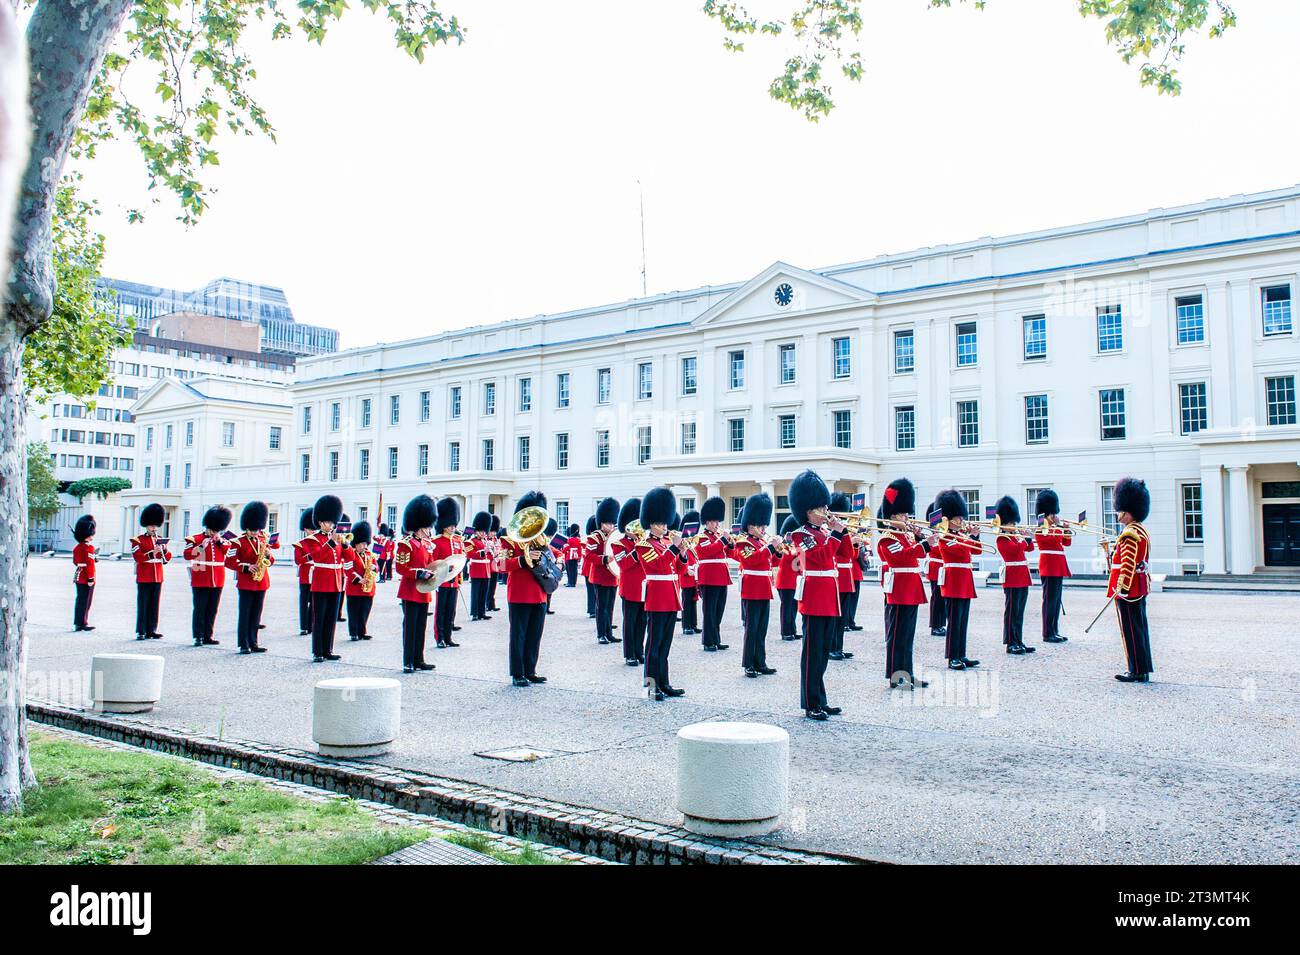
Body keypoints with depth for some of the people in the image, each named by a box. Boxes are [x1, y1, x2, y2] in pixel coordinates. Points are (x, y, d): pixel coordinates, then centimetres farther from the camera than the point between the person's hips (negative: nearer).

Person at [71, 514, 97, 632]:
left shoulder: (77, 547, 13)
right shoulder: (89, 547, -15)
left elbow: (75, 562, 19)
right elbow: (89, 564, -18)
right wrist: (91, 578, -17)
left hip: (78, 578, 8)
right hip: (86, 579, -8)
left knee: (80, 600, 13)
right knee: (85, 602, -2)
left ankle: (77, 623, 17)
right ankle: (82, 623, 1)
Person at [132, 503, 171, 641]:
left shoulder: (161, 540, 14)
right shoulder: (138, 540, 0)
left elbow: (168, 557, 10)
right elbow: (137, 557, -12)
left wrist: (165, 550, -10)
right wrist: (152, 554, -25)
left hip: (158, 577, 5)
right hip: (144, 578, -5)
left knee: (154, 605, 7)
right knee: (143, 604, -3)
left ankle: (152, 630, 12)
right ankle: (141, 632, -1)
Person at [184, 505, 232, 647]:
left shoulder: (222, 541, 14)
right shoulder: (195, 539, 0)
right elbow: (186, 555, -10)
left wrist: (220, 541, -5)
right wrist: (201, 547, -19)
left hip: (217, 581, 4)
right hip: (200, 581, -4)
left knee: (212, 609, 8)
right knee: (200, 608, -2)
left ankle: (208, 636, 14)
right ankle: (198, 637, 2)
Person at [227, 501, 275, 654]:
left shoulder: (263, 540, 11)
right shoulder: (238, 542, -6)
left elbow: (270, 560, 15)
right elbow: (229, 562, -10)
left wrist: (268, 555, -7)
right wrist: (246, 567, -20)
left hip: (261, 583, 5)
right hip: (246, 583, -5)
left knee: (256, 615, 9)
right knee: (244, 615, -1)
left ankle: (253, 643, 15)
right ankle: (244, 645, 3)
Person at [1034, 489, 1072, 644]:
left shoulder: (1055, 529, 17)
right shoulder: (1040, 529, -10)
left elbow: (1066, 542, 19)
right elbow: (1053, 538, -25)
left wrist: (1066, 530, 3)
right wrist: (1058, 525, -14)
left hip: (1058, 567, 9)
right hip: (1049, 567, -9)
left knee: (1056, 600, 12)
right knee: (1050, 600, -8)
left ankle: (1055, 631, 18)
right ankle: (1048, 634, -6)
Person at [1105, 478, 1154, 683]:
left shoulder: (1129, 534, -18)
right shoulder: (1142, 531, 13)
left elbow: (1128, 564, -23)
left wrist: (1120, 589, -23)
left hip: (1128, 588, -10)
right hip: (1140, 586, 10)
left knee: (1131, 629, -3)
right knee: (1140, 627, 13)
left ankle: (1136, 672, 2)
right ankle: (1144, 670, 19)